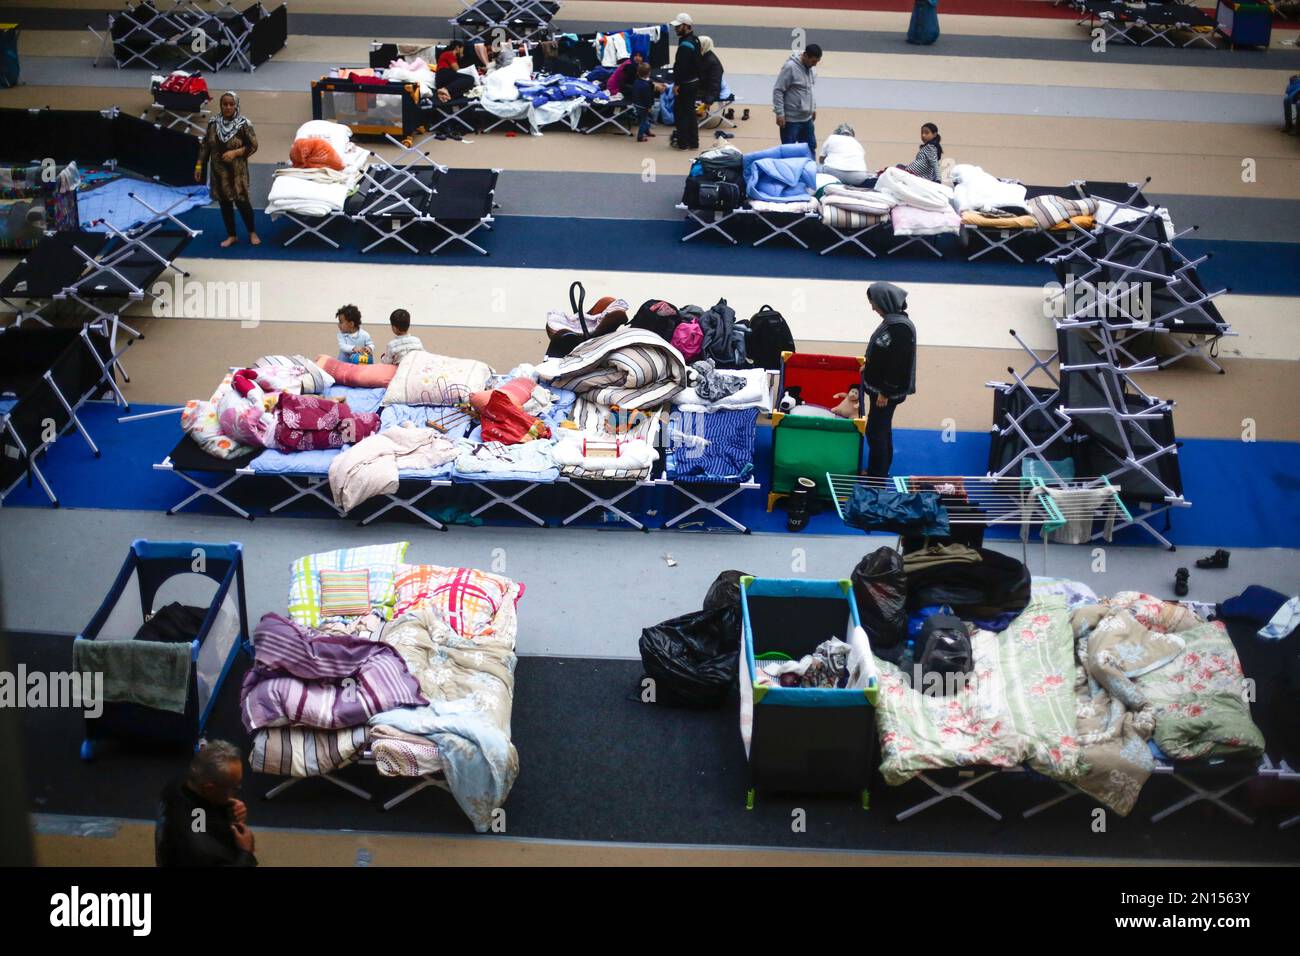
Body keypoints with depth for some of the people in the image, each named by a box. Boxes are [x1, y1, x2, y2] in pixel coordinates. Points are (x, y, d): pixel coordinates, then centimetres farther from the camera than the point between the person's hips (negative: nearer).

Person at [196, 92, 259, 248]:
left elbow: (253, 146, -8)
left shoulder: (244, 123, -12)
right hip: (219, 170, 4)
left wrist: (235, 152, -20)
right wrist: (199, 165, 3)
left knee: (242, 201, -1)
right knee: (224, 203, 10)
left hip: (237, 170, -4)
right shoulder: (213, 122, -2)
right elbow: (205, 145, 6)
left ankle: (252, 233, 20)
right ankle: (231, 235, 24)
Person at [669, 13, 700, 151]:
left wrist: (677, 84, -20)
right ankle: (693, 142, 19)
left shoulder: (685, 45, -21)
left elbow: (681, 67, -25)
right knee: (690, 112, 15)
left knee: (680, 112, -1)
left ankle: (682, 142, 3)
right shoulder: (694, 41, 11)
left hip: (685, 84, -10)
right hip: (694, 81, 10)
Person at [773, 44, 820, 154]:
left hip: (807, 118, 8)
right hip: (791, 119, -8)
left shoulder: (812, 68, 6)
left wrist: (813, 108, 20)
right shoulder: (790, 67, -18)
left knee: (811, 148, 14)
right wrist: (780, 113, -19)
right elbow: (778, 91, -17)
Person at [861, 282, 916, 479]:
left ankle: (877, 477, 5)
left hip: (887, 391, -10)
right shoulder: (892, 321, 5)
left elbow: (897, 363, -25)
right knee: (882, 430, 19)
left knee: (875, 432, -3)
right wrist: (869, 367, 29)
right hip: (881, 386, 10)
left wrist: (885, 392, -21)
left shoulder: (900, 327, -24)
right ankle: (880, 471, 31)